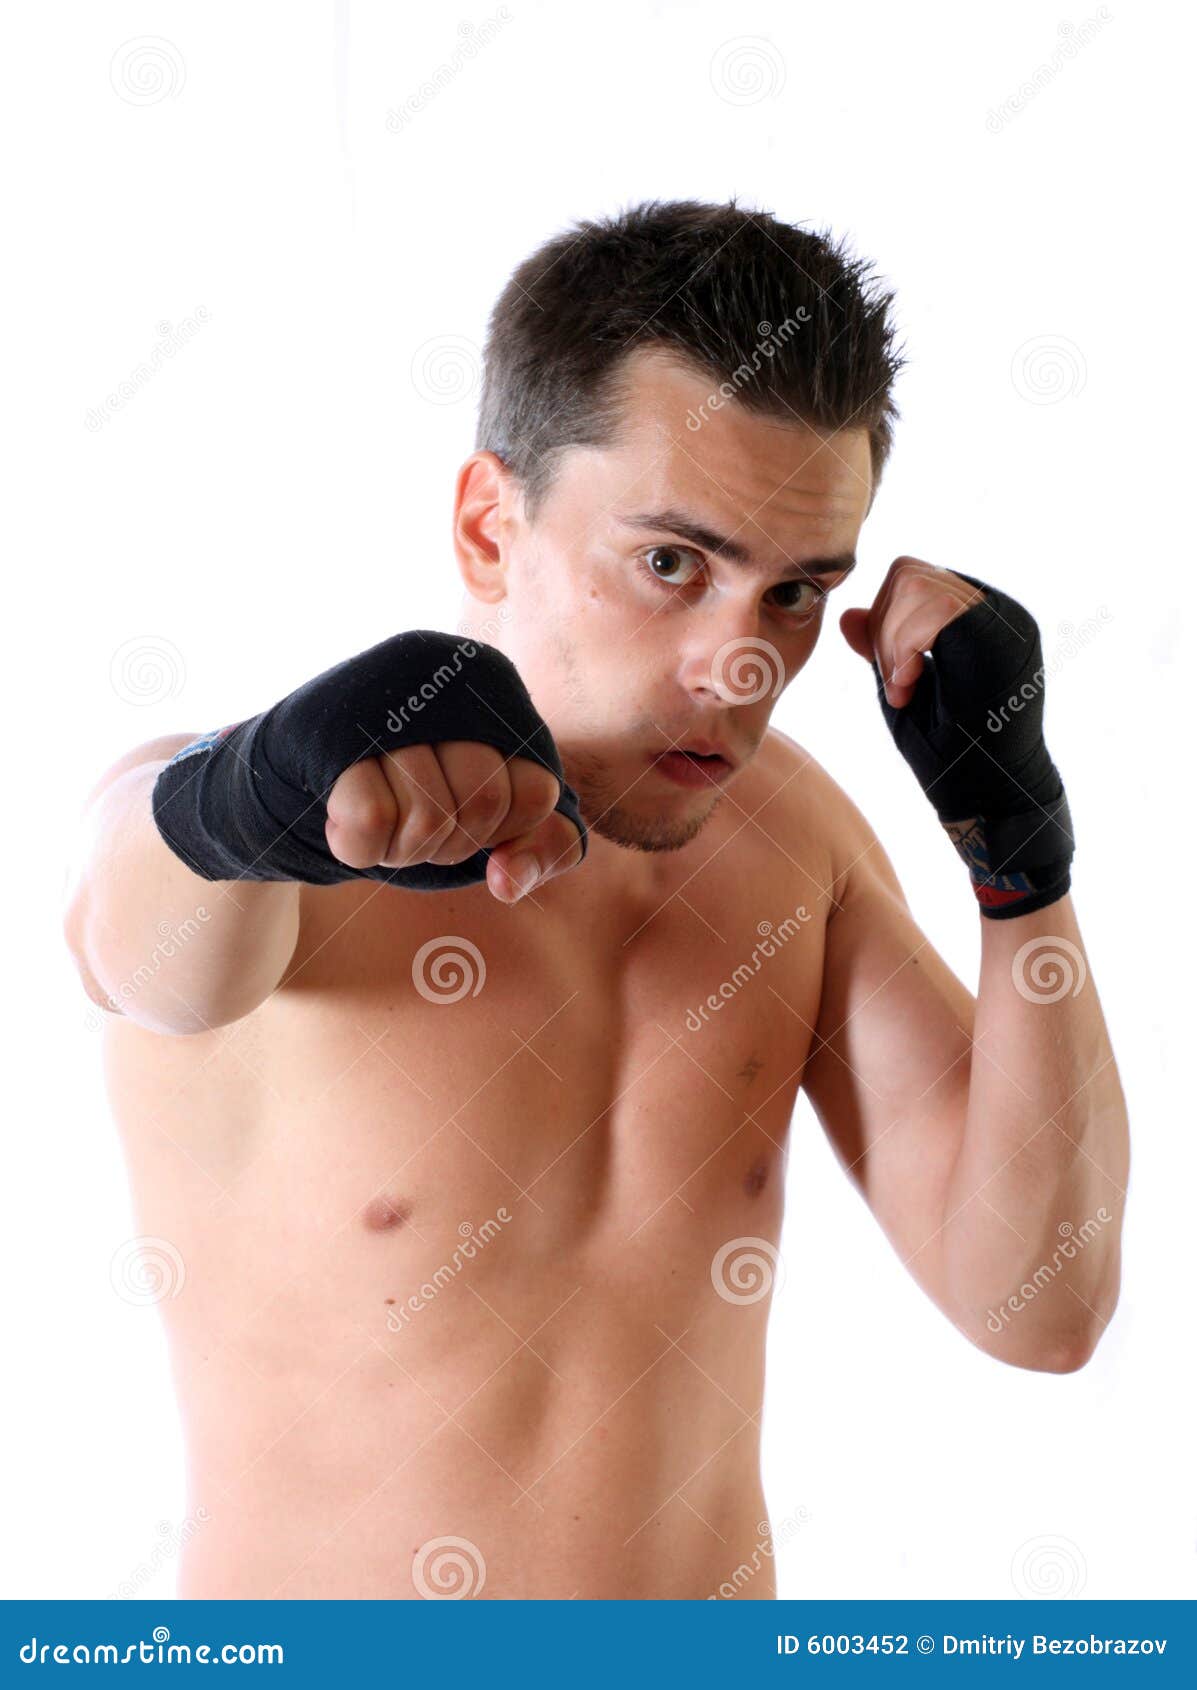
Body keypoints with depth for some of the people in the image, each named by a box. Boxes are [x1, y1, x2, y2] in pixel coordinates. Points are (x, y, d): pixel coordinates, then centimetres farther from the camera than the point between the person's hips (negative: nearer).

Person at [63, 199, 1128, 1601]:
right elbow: (146, 950, -41)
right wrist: (237, 802, -62)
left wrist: (1019, 849, -20)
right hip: (312, 1664, -3)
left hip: (715, 1598, 4)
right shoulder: (207, 815, -19)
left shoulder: (791, 824, -7)